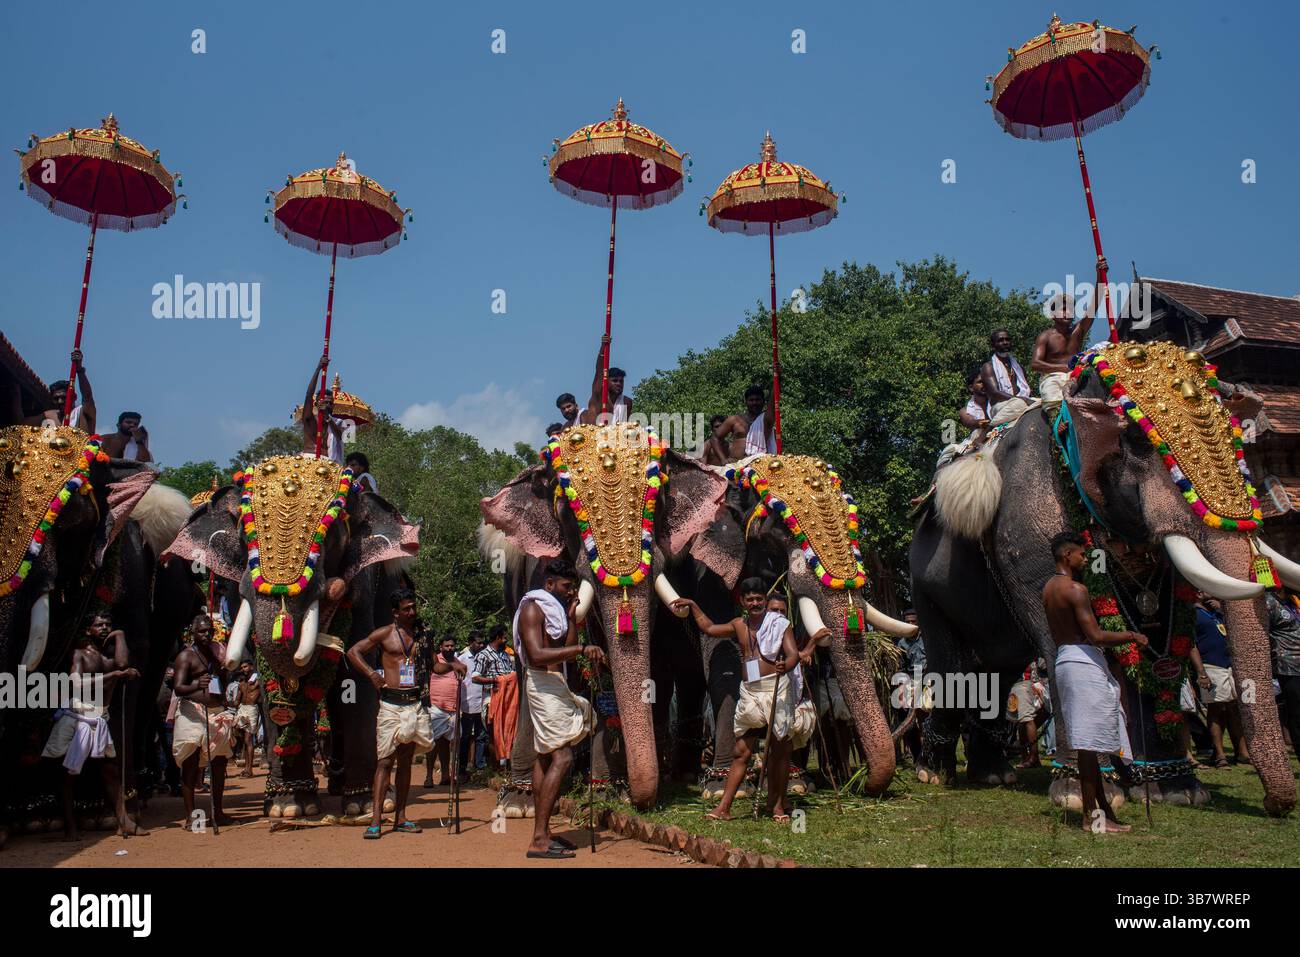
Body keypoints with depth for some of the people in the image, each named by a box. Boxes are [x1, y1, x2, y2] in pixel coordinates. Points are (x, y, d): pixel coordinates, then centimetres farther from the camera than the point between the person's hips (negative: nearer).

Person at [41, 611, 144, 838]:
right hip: (76, 716, -5)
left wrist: (119, 635, 0)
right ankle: (70, 825, 3)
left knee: (112, 769, 3)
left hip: (100, 718, 5)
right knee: (69, 771, -2)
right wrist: (115, 675, -20)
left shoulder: (112, 653, 14)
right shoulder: (81, 653, 0)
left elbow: (122, 663, -12)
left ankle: (123, 822, 4)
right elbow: (79, 683, -16)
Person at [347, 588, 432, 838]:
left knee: (406, 760, 8)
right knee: (386, 760, -7)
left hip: (415, 703, 4)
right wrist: (371, 673, -9)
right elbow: (353, 651, 3)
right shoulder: (385, 634, 2)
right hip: (391, 703, -4)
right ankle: (376, 820, -6)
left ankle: (400, 818, 15)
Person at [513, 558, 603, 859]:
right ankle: (539, 839, -17)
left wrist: (571, 616, 6)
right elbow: (537, 654, -23)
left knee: (545, 757, 10)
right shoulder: (532, 608, -10)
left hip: (553, 684, 10)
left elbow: (567, 648, 13)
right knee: (562, 757, -16)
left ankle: (543, 832, 15)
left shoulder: (555, 609, 19)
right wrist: (581, 649, -26)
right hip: (542, 683, -10)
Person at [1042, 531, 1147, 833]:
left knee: (1089, 744, 13)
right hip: (1084, 663, -10)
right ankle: (1092, 815, -2)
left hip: (1065, 659, 10)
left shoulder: (1048, 588, 16)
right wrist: (1132, 636, -4)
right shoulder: (1075, 589, -14)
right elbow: (1096, 636, -19)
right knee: (1089, 743, -6)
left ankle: (1102, 809, 19)